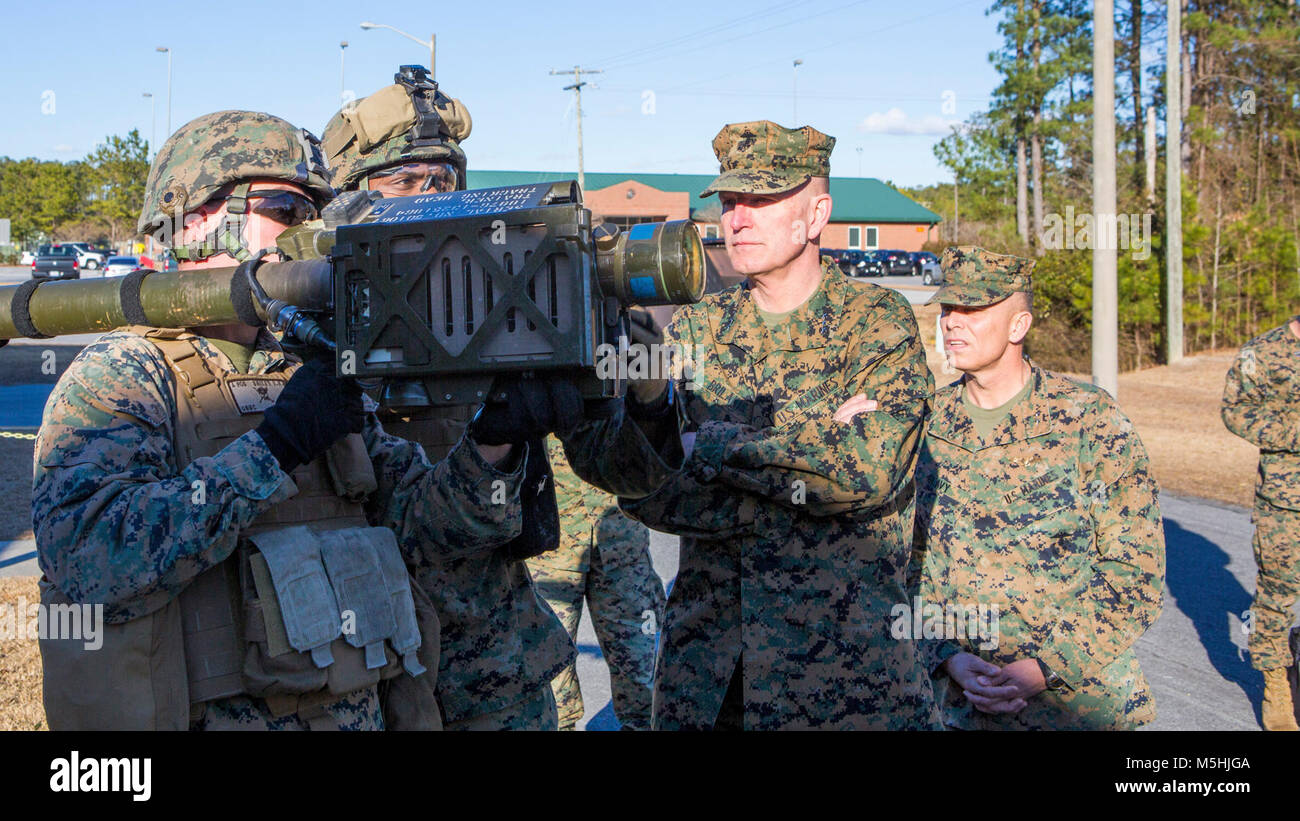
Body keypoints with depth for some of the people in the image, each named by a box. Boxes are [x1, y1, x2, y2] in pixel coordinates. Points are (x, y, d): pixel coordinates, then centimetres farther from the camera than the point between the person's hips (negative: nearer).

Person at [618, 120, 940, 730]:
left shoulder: (878, 321, -5)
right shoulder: (694, 328, 4)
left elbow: (869, 470, -20)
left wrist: (712, 447, -13)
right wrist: (811, 455, -16)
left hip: (847, 655, -3)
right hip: (704, 646, 3)